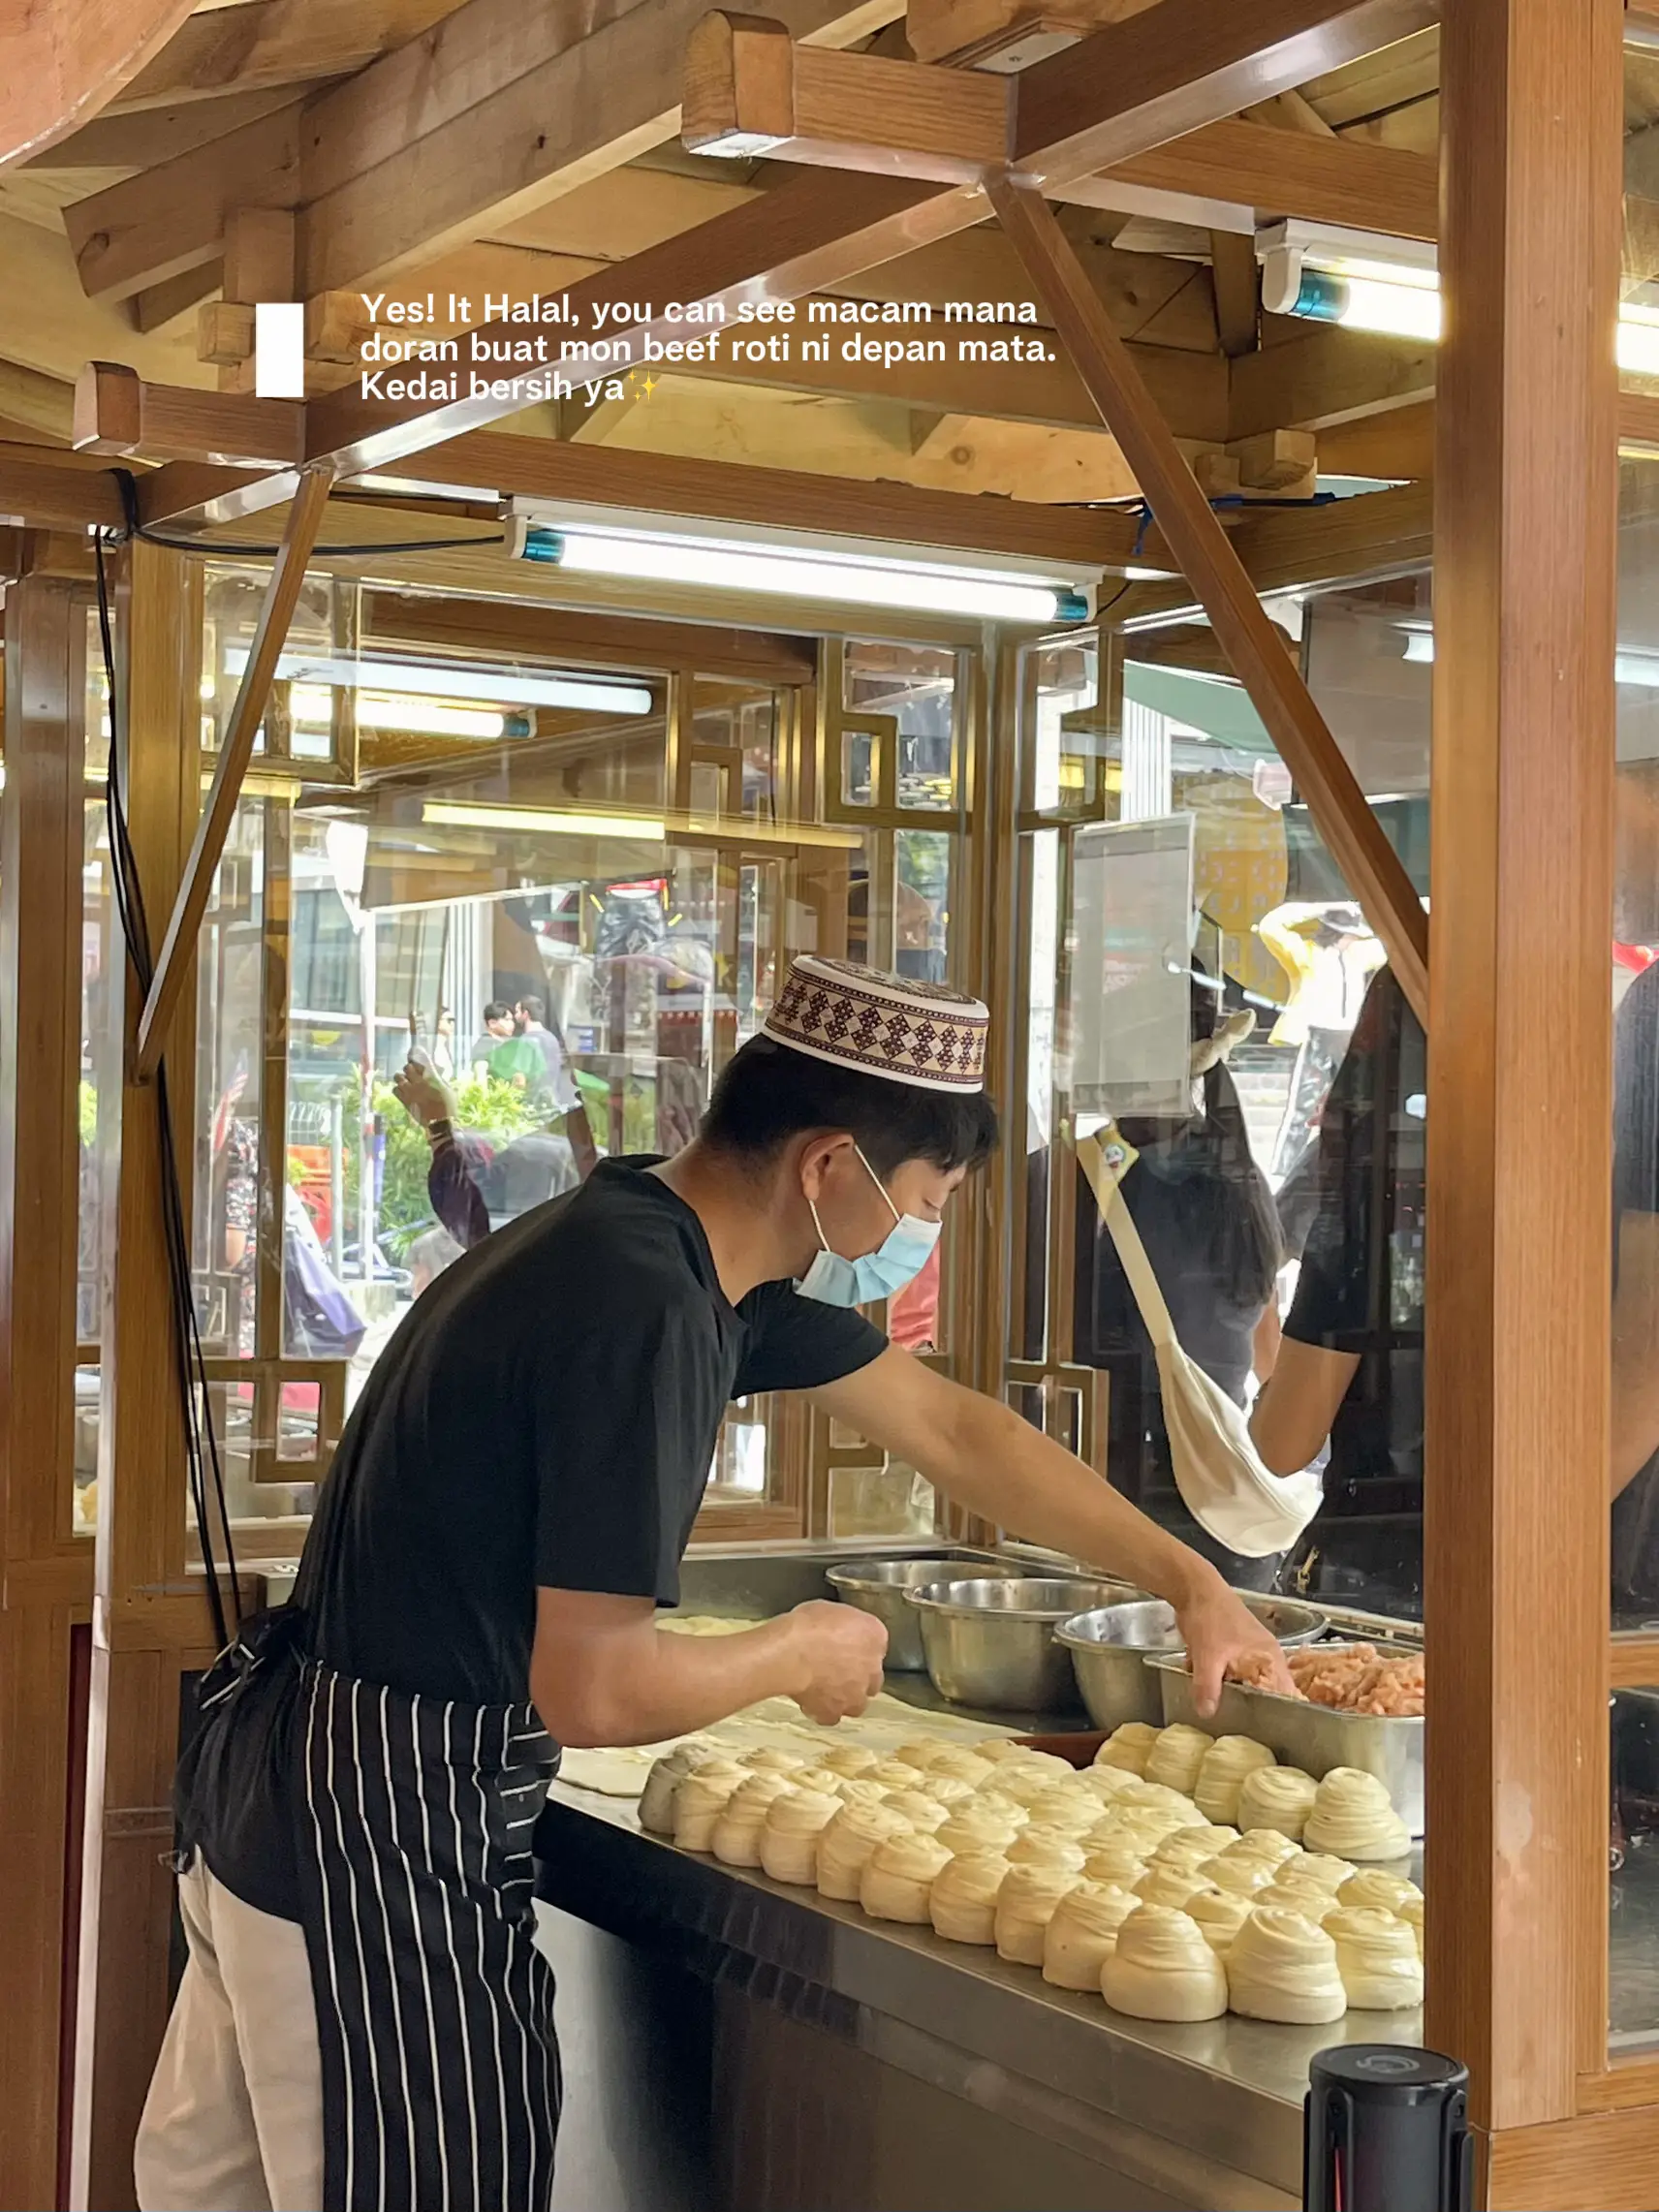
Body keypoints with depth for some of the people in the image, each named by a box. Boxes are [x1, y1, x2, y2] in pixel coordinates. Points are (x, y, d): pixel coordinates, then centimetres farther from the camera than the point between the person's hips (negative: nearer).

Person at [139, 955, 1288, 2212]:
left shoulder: (680, 1247, 5)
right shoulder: (645, 1308, -25)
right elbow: (595, 1688, -26)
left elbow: (952, 1429, 14)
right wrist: (802, 1653, -8)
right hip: (384, 1838, -10)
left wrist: (1189, 1580, 15)